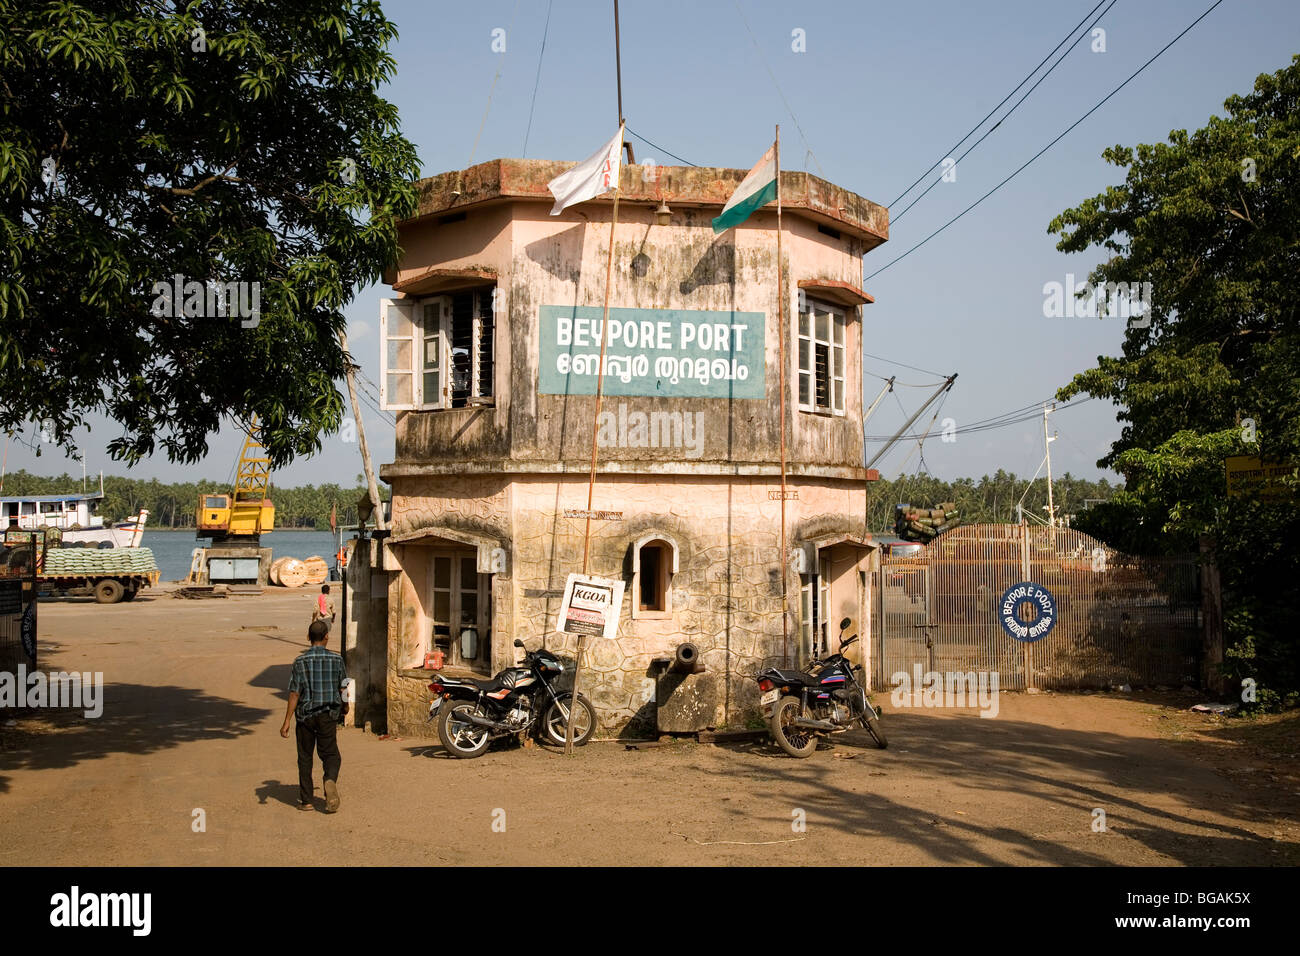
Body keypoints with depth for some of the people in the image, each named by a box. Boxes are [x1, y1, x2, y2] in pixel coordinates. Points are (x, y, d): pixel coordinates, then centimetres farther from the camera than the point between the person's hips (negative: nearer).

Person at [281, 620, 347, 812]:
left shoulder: (300, 661, -9)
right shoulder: (336, 659, -4)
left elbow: (294, 694, -11)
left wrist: (286, 722, -7)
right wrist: (345, 706, 26)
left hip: (305, 715, 0)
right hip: (328, 715, 0)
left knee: (305, 757, 11)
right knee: (330, 754, 9)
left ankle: (306, 800, 14)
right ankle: (331, 780, -22)